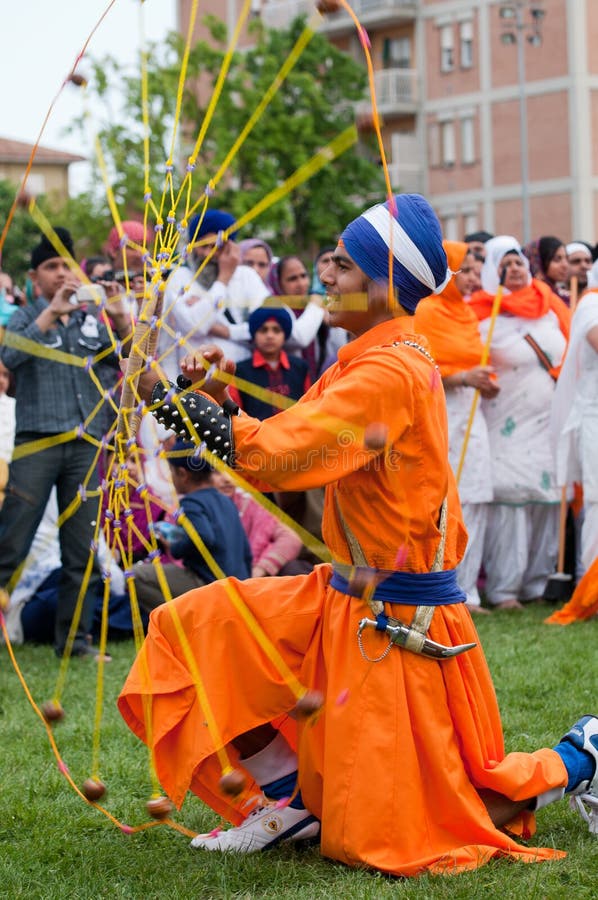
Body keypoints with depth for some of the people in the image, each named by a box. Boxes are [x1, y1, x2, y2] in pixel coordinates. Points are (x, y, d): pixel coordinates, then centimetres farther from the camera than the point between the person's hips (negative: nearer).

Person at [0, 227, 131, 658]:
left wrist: (122, 320, -10)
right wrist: (52, 313, -18)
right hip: (37, 442, -3)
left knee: (83, 549, 4)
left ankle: (75, 636, 11)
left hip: (87, 443, 3)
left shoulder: (95, 319, 15)